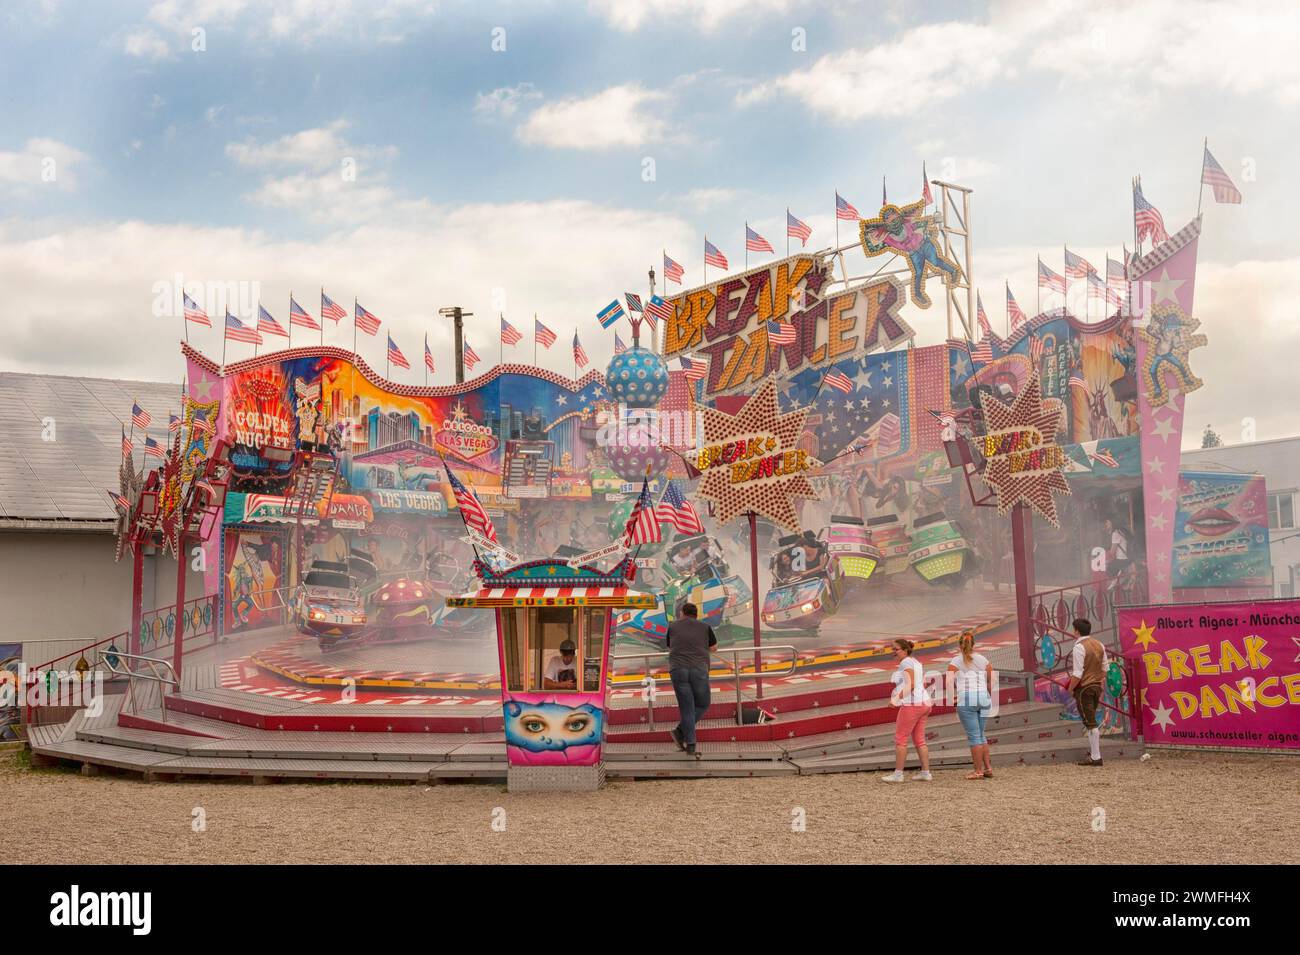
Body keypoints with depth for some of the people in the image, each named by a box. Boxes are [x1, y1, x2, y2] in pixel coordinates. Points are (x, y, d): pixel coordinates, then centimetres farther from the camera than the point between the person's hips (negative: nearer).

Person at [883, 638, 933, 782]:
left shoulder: (906, 663, -12)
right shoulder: (916, 663, 17)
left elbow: (910, 685, -22)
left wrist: (897, 698, -28)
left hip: (912, 704, -10)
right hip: (922, 704, 10)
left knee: (900, 739, -2)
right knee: (919, 740, 14)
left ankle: (898, 774, 0)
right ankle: (926, 773, 12)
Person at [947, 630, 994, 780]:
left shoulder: (956, 661, 2)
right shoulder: (982, 659, 12)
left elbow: (949, 681, -7)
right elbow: (992, 681, 11)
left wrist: (953, 695, 10)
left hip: (966, 698, -4)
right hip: (983, 697, 4)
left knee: (973, 736, 1)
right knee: (980, 734, 18)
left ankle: (979, 770, 3)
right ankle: (988, 767, 15)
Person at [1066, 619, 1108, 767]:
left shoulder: (1079, 647, -19)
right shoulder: (1099, 645, 6)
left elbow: (1077, 674, -21)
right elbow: (1104, 668, 11)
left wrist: (1071, 689, -9)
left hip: (1084, 688, -8)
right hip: (1097, 686, 8)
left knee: (1090, 723, -4)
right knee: (1091, 720, 20)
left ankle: (1095, 757, -2)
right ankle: (1093, 751, 26)